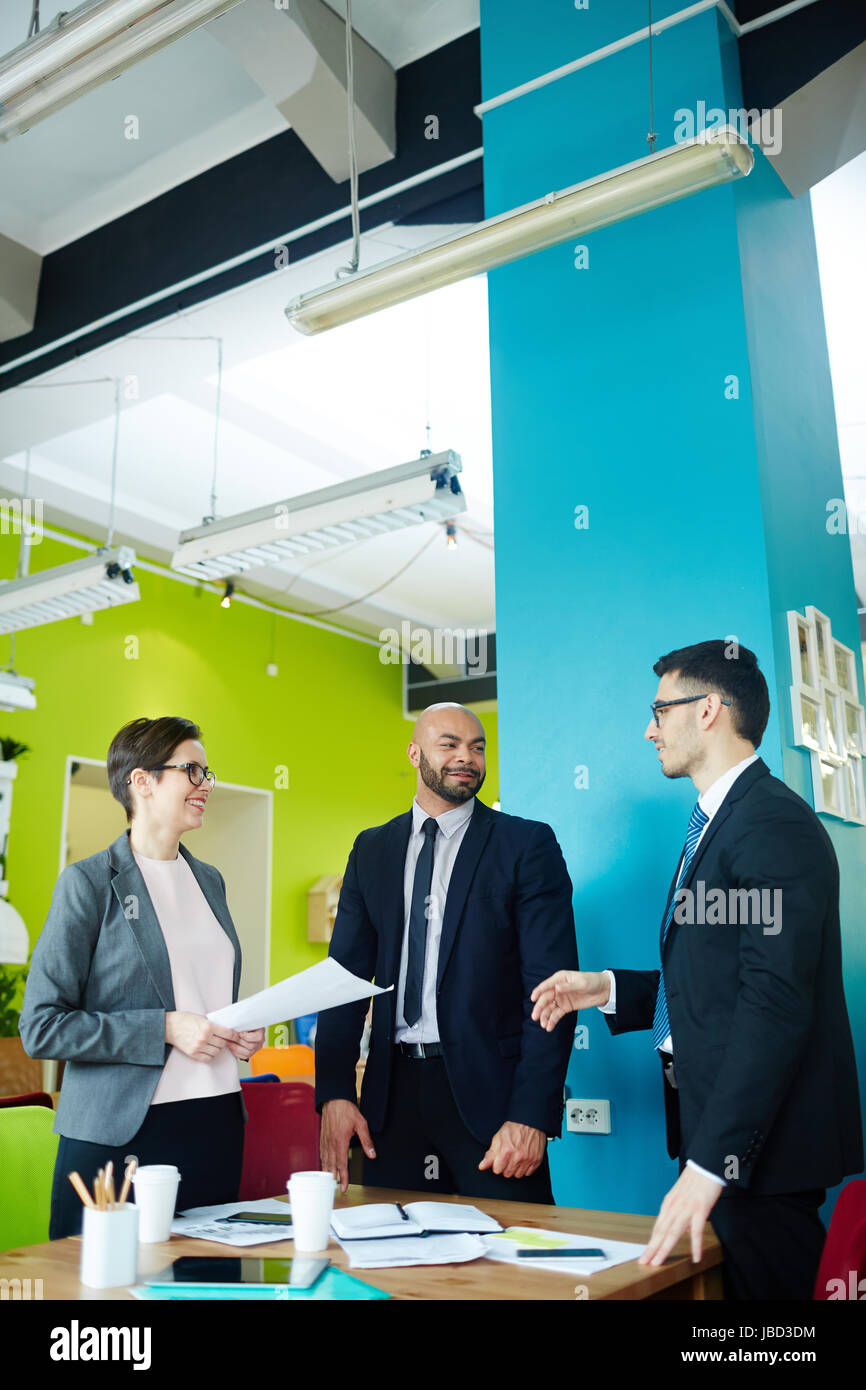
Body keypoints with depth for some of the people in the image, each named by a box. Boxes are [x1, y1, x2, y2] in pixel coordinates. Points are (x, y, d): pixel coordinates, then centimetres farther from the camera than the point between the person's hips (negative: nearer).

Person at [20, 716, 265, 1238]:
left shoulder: (209, 880, 12)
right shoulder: (90, 883, -7)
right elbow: (42, 1027, -11)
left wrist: (243, 1029, 4)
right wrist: (165, 1028, -17)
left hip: (218, 1124, 6)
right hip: (120, 1135, -5)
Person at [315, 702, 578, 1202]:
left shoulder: (528, 844, -3)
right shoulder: (373, 849, 10)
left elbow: (551, 986, -8)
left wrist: (532, 1115, -15)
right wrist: (334, 1093, -2)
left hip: (487, 1087, -3)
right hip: (394, 1091, 4)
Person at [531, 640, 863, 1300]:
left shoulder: (773, 823, -17)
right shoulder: (716, 823, 16)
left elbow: (775, 1003, -25)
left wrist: (710, 1162, -27)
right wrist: (607, 989, 11)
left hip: (762, 1142, -9)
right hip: (716, 1132, 9)